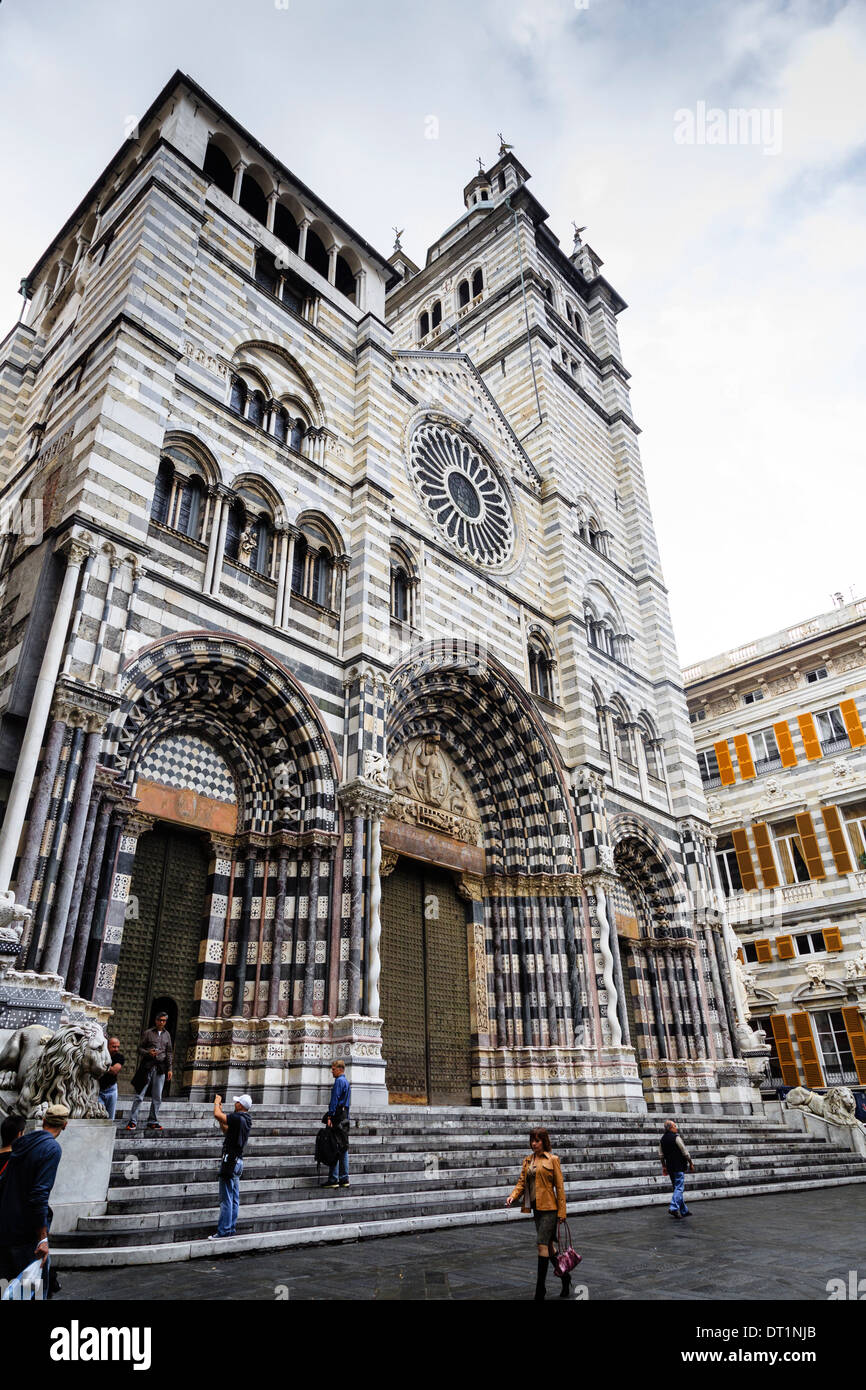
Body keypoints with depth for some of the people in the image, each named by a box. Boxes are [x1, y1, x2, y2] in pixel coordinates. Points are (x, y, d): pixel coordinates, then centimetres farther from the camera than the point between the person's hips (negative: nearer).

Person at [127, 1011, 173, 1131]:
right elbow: (139, 1048, 4)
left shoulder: (167, 1034, 15)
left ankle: (153, 1121, 12)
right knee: (140, 1095, -5)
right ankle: (133, 1121, 2)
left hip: (160, 1068, 3)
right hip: (147, 1066, -3)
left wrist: (169, 1069, 12)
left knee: (157, 1097, 4)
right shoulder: (148, 1033, 3)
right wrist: (148, 1052, -16)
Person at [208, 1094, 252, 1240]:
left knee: (226, 1199, -4)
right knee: (234, 1199, 13)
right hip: (237, 1162, 10)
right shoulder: (245, 1120, 11)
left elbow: (217, 1115, -25)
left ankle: (223, 1231, -1)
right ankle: (232, 1229, 18)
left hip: (229, 1161, -10)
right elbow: (227, 1130, 22)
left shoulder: (238, 1118, -19)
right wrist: (221, 1121, 17)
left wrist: (217, 1103, -7)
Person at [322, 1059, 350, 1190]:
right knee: (344, 1148, 9)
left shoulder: (339, 1081, -9)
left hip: (337, 1116, -10)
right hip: (345, 1117, 10)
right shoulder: (346, 1082, 20)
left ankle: (333, 1179, -9)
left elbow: (334, 1099, -17)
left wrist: (330, 1116, -21)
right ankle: (344, 1179, 11)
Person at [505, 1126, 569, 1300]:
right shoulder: (527, 1160, 11)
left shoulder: (552, 1159, -6)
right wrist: (513, 1196, -12)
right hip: (536, 1207, 6)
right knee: (548, 1245, 14)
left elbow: (559, 1187, -6)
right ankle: (565, 1276, 33)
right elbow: (522, 1182, 8)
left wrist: (561, 1212, -9)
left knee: (542, 1245, -10)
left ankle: (540, 1290, -2)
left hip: (549, 1208, -6)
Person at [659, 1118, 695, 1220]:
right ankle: (674, 1207, -20)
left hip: (670, 1167, 7)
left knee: (677, 1188, 14)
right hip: (679, 1167, -7)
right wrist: (691, 1163, -1)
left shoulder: (662, 1139, 10)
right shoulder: (676, 1137, -13)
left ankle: (684, 1210, 20)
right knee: (679, 1188, -7)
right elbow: (685, 1152, -12)